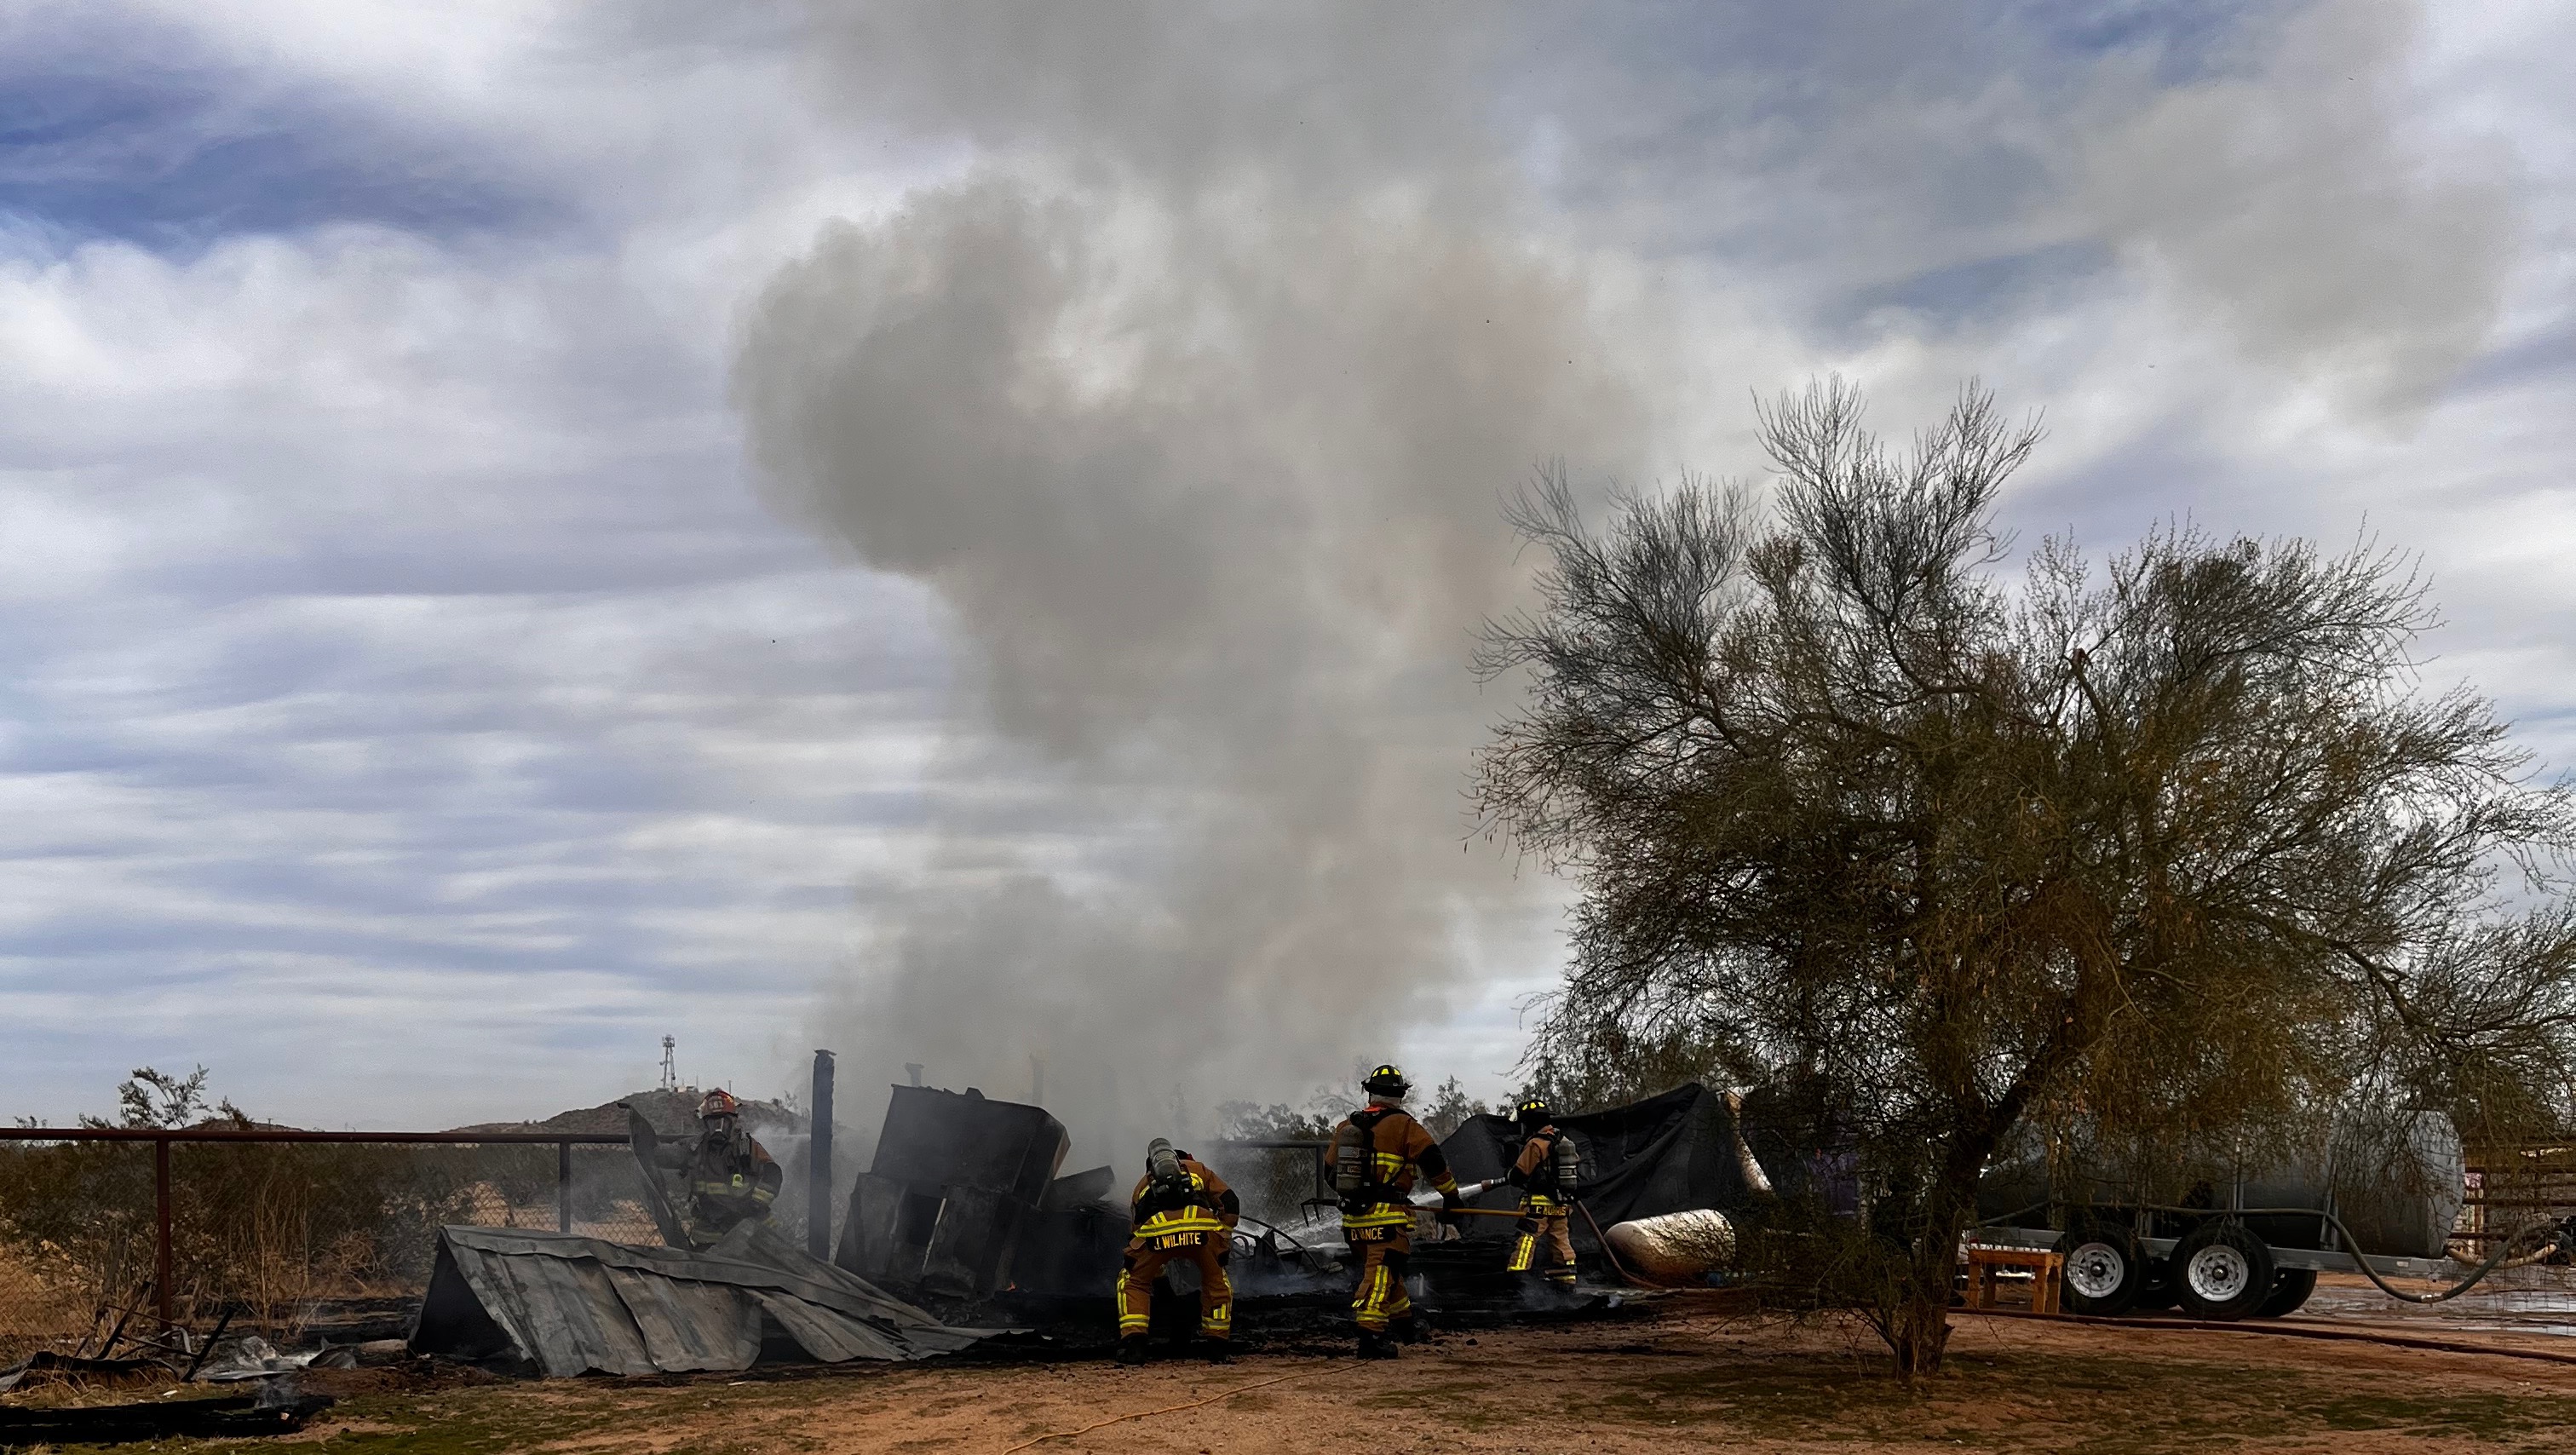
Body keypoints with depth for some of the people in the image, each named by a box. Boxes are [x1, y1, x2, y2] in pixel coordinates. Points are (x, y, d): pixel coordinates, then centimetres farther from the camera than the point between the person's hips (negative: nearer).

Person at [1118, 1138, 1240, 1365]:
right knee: (1215, 1281, 26)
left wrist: (1158, 1271, 47)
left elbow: (1138, 1225, 38)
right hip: (1201, 1224, 0)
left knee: (1133, 1282, 23)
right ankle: (1218, 1345, 25)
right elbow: (1231, 1204, 26)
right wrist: (1223, 1240, 33)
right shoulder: (1196, 1168, 36)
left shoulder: (1143, 1183, 39)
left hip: (1155, 1229, 0)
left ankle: (1132, 1343, 9)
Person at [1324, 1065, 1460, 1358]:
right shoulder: (1403, 1125, -6)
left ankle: (1404, 1321, 39)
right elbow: (1432, 1160, -9)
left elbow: (1330, 1171, 19)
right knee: (1381, 1274, -10)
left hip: (1353, 1217, 6)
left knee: (1383, 1269, 23)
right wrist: (1451, 1196, 4)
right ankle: (1370, 1335, -20)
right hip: (1388, 1218, -6)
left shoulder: (1346, 1126, 11)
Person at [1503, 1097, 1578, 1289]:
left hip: (1539, 1203, -8)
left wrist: (1507, 1176, 7)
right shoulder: (1563, 1141, 10)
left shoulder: (1535, 1144, -15)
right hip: (1560, 1203, 8)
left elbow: (1519, 1174, -14)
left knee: (1524, 1239, -8)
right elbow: (1575, 1165, 21)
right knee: (1560, 1238, 14)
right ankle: (1566, 1278, 18)